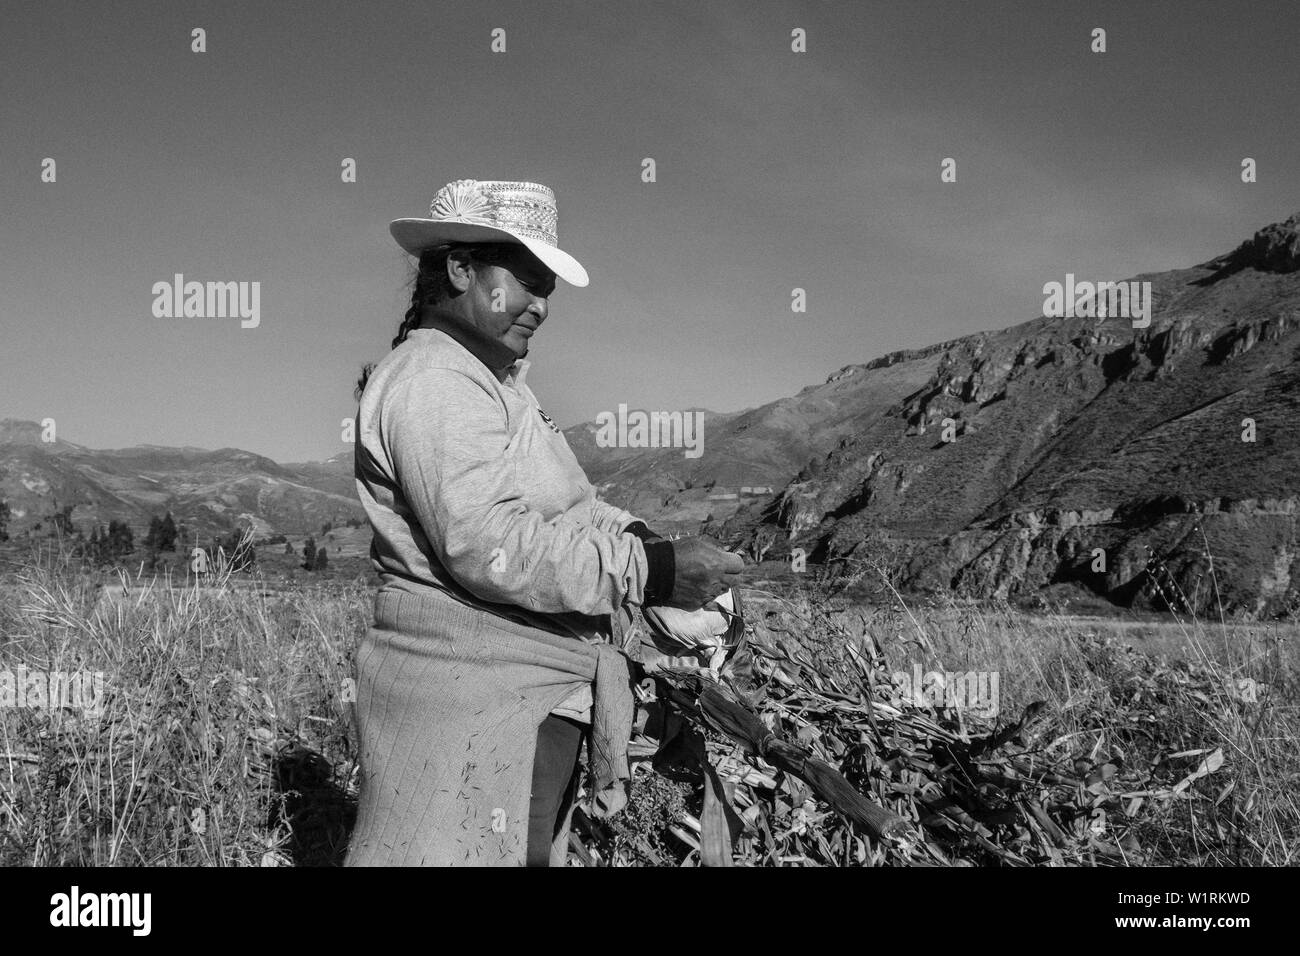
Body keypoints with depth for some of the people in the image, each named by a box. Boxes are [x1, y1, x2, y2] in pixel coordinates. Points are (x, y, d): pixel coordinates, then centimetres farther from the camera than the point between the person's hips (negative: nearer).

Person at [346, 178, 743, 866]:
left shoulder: (492, 377, 19)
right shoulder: (433, 382, -17)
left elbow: (554, 500, 20)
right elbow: (491, 549, -26)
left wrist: (631, 533, 1)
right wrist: (651, 571, -24)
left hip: (535, 703, 11)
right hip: (470, 704, -11)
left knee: (533, 850, 17)